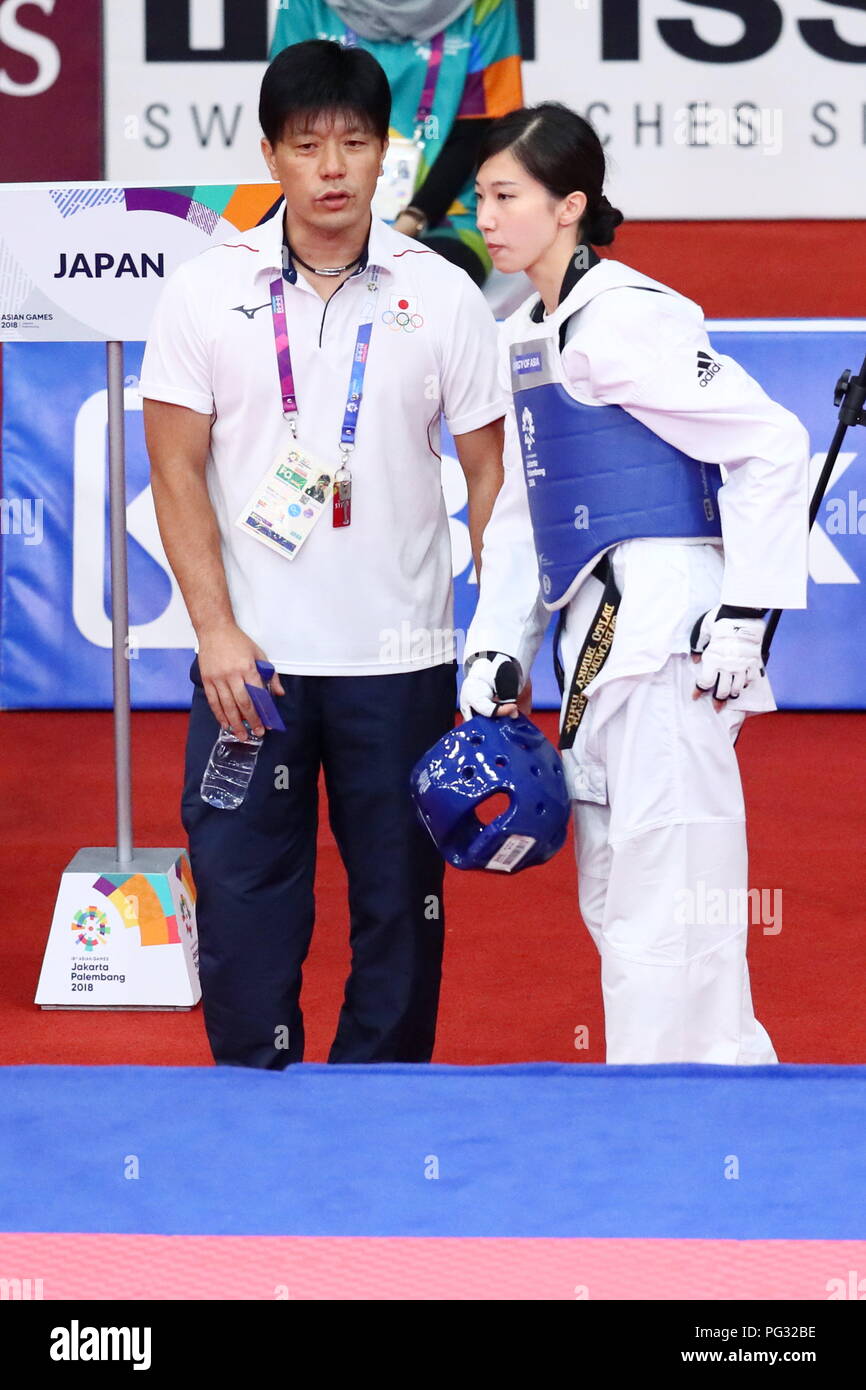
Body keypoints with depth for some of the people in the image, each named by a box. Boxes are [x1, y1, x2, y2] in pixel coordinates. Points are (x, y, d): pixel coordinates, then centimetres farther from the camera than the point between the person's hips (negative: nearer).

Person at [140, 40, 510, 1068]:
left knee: (399, 897, 7)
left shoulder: (444, 296, 1)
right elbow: (177, 470, 0)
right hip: (250, 656, 0)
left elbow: (488, 471, 5)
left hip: (401, 658, 0)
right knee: (242, 892, 2)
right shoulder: (205, 291, 0)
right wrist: (216, 630, -9)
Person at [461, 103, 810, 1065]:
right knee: (614, 903, 15)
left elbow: (772, 444, -16)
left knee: (667, 904, -11)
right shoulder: (524, 338, 15)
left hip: (670, 633, -10)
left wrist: (744, 615, -18)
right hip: (597, 636, 10)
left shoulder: (624, 317, -12)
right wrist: (494, 651, 13)